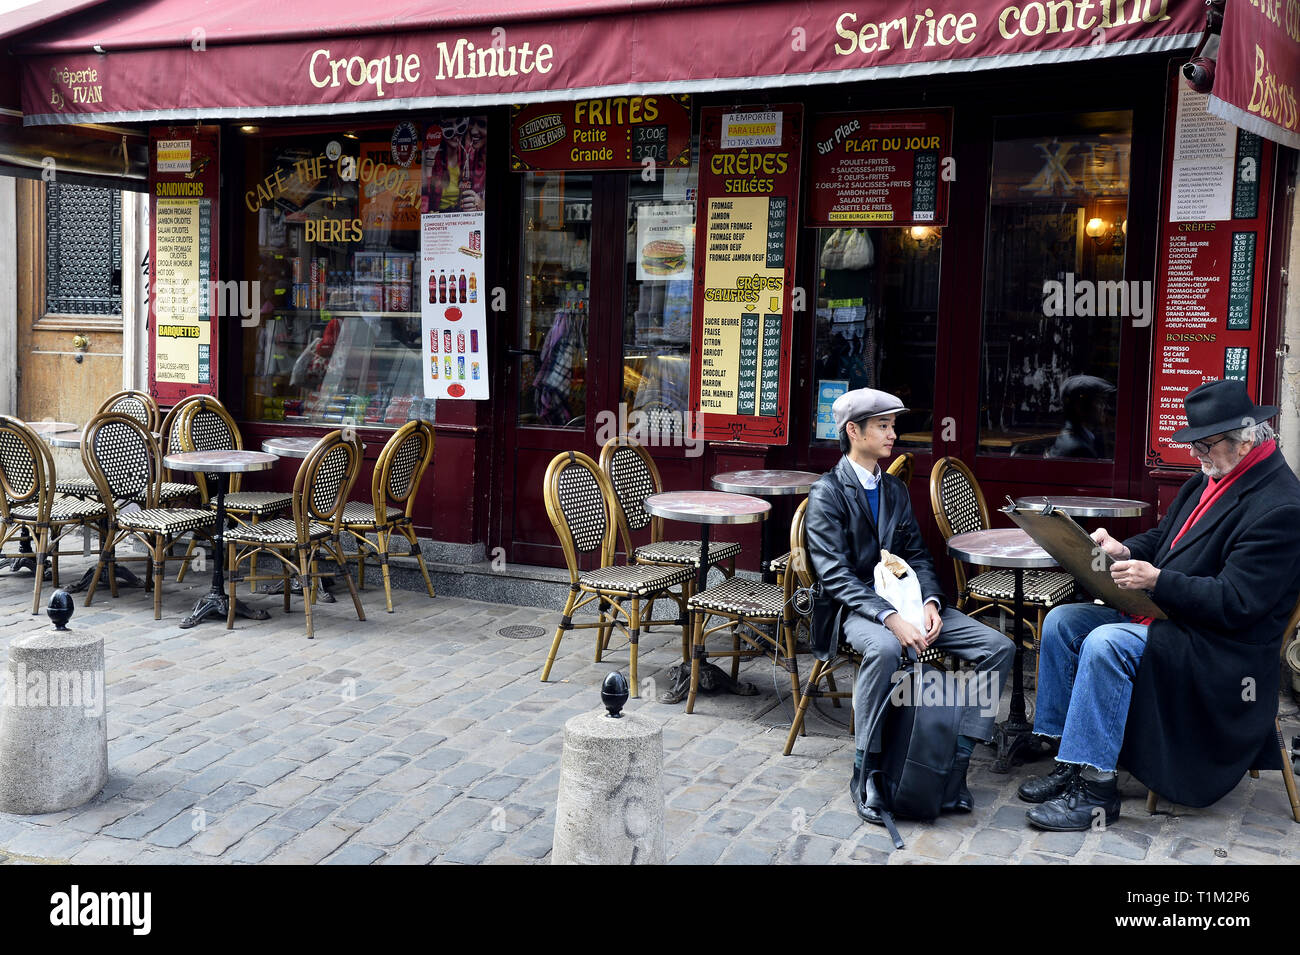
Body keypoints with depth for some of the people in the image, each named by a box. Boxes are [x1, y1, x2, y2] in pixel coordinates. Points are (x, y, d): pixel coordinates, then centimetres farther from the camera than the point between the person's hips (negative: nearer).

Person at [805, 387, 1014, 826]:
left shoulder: (895, 489, 18)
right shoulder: (827, 492, -5)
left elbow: (917, 555, 16)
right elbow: (835, 574, -14)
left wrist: (930, 602, -7)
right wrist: (889, 617, -27)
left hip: (905, 600, 7)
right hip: (857, 606, -7)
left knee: (999, 647, -11)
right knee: (884, 648, -41)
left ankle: (957, 759, -10)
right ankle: (865, 772, -25)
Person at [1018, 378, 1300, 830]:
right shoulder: (1209, 478, 9)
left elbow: (1235, 603, -23)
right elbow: (1163, 537, 19)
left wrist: (1157, 580, -29)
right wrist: (1124, 550, -3)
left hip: (1221, 648, -10)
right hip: (1160, 609, 10)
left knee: (1105, 645, -30)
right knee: (1060, 620, -4)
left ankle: (1094, 790, -21)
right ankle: (1068, 760, -2)